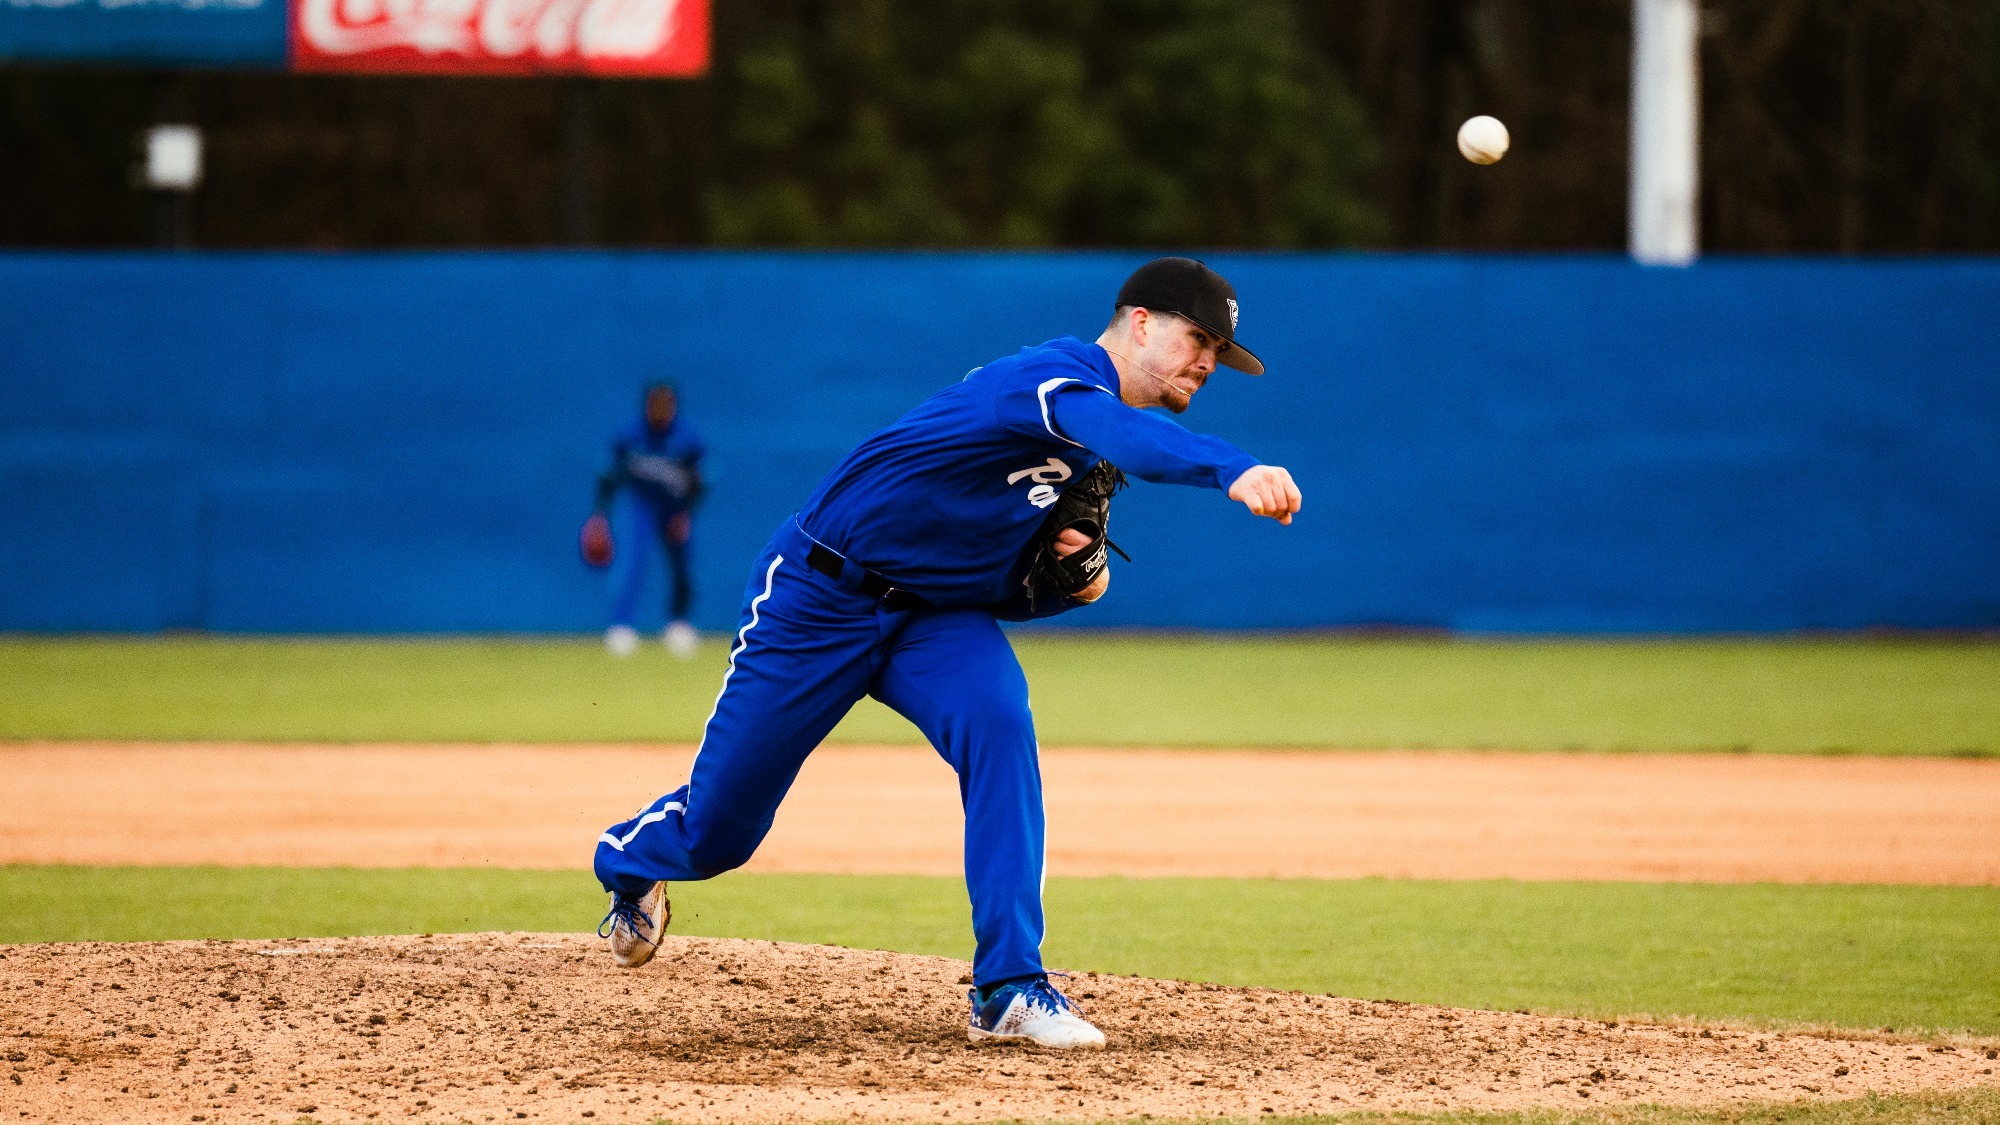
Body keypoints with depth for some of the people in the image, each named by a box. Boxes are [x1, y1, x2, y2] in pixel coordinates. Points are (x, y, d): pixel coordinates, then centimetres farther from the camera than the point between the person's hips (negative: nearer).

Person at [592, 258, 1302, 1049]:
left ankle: (1009, 989, -27)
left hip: (938, 614, 7)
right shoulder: (1053, 375, -23)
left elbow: (1010, 594, 12)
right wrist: (1233, 472, -66)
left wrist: (1080, 585, -11)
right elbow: (1123, 434, -49)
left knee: (1000, 722, -27)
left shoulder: (1090, 461, 6)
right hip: (818, 598, -7)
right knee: (715, 828, 6)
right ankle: (629, 862, 45)